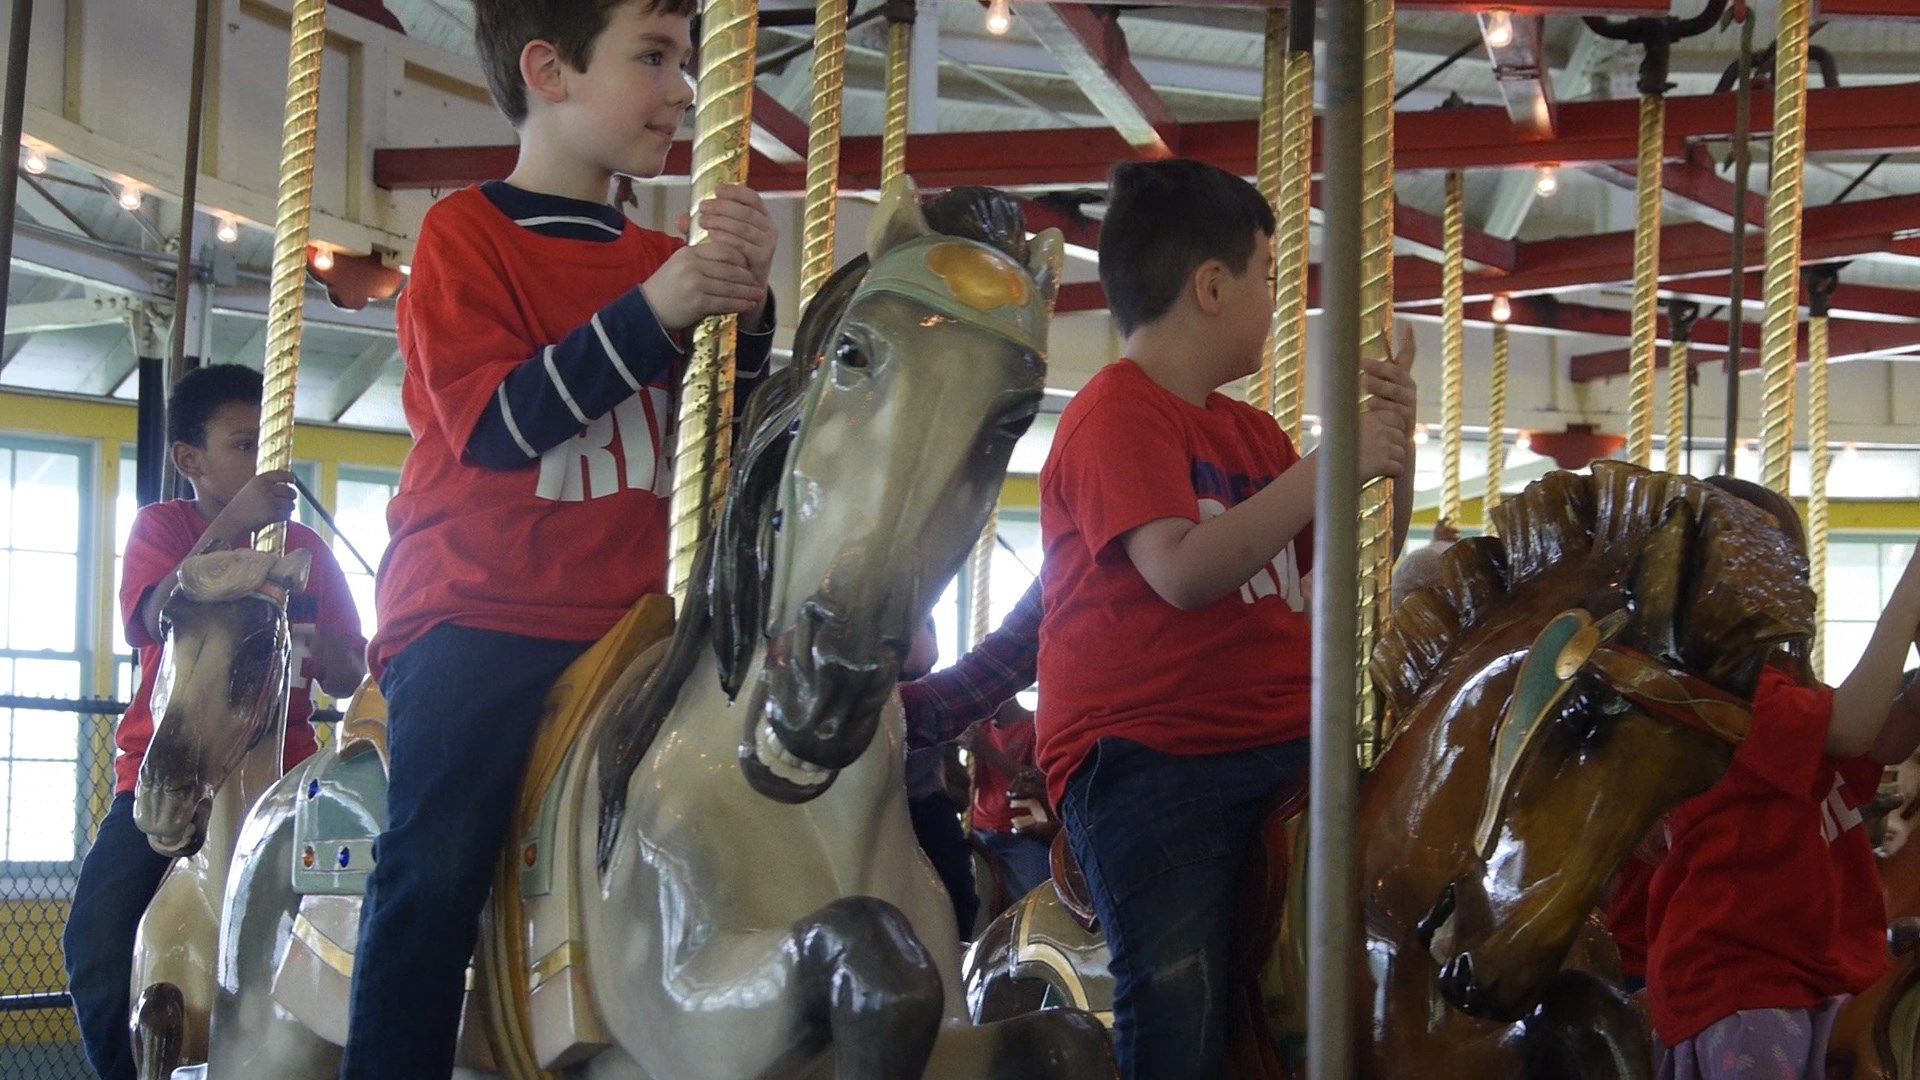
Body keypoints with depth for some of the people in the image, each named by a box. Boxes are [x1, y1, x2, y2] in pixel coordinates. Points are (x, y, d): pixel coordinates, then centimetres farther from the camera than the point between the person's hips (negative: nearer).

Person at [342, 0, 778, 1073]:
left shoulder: (667, 260, 14)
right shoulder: (466, 233, -1)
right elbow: (496, 424, -13)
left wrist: (744, 312, -7)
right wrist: (653, 312, -20)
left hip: (632, 623, 6)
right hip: (477, 617, -5)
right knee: (439, 858, -24)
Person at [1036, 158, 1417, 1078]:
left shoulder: (1252, 433, 20)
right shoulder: (1117, 414, -6)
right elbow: (1183, 571, -22)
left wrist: (1393, 446, 6)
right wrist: (1333, 463, -18)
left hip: (1282, 750, 8)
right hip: (1146, 760, -8)